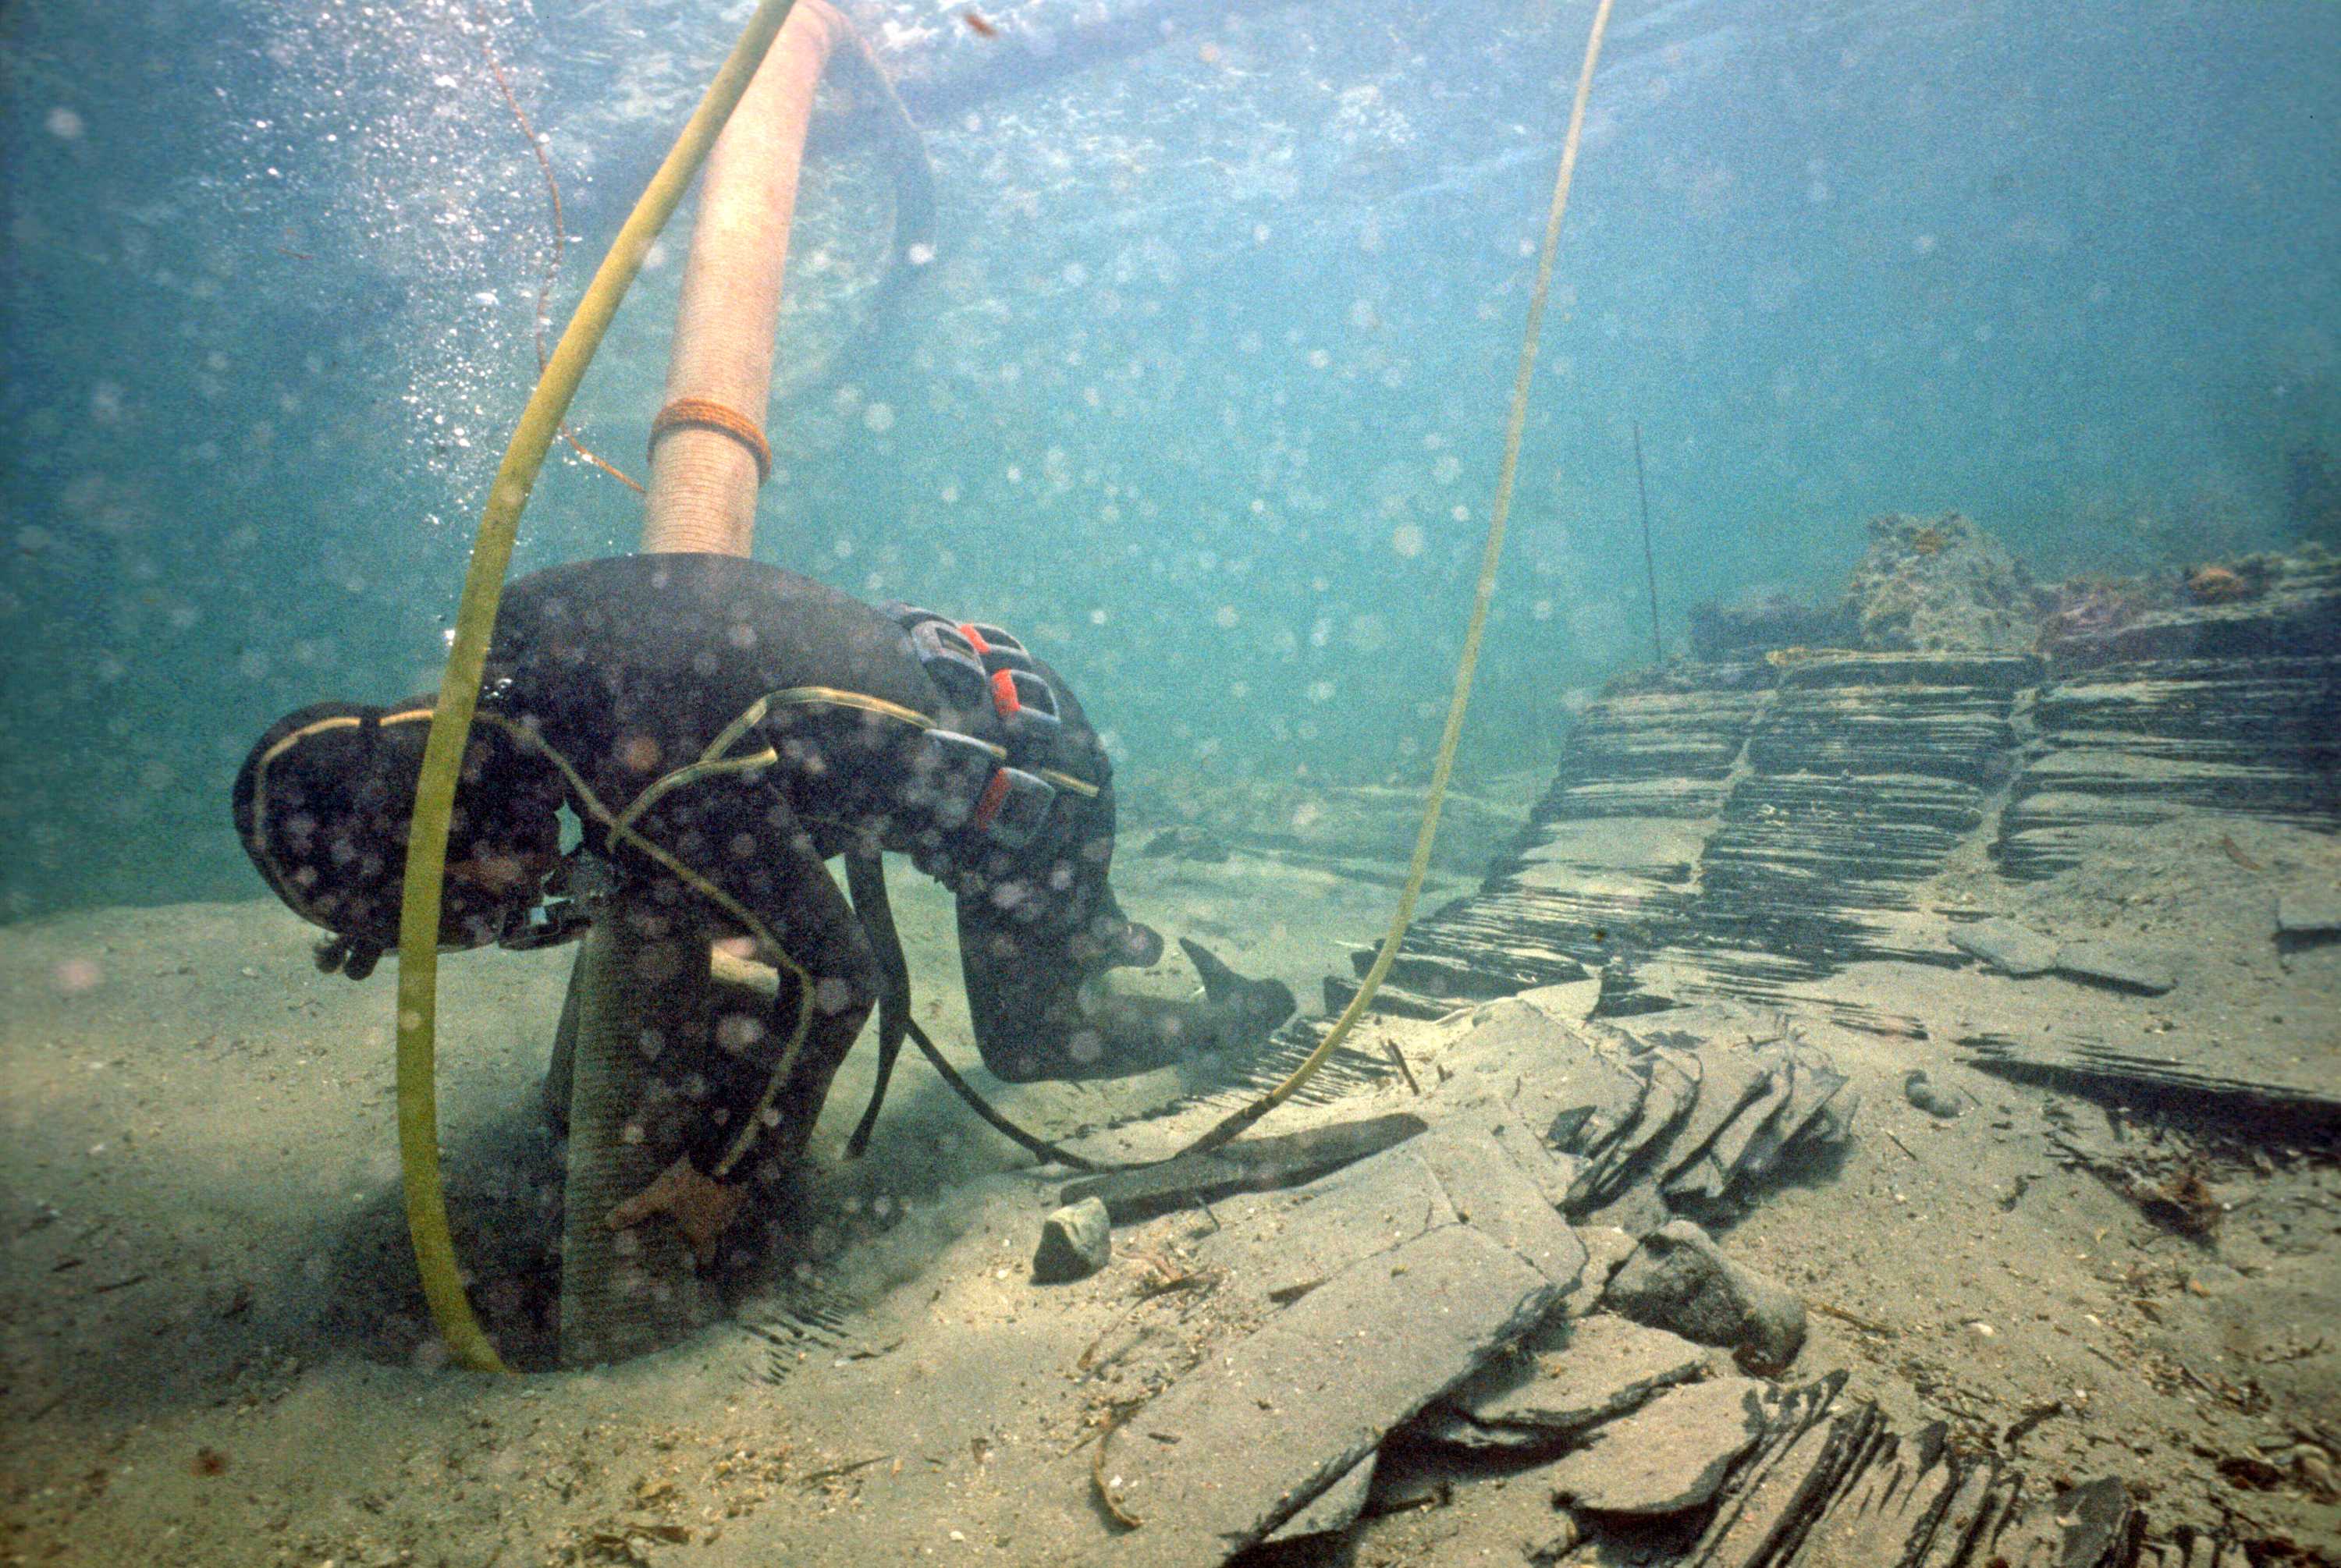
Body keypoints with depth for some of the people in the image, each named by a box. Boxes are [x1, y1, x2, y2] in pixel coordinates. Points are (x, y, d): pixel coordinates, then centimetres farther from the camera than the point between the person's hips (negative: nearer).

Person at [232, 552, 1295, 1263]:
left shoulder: (660, 789, -36)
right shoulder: (521, 624, -11)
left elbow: (834, 976, -25)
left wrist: (721, 1169, -13)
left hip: (1031, 791, -8)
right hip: (961, 674, 8)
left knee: (1028, 1043, 14)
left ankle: (1235, 1007, 31)